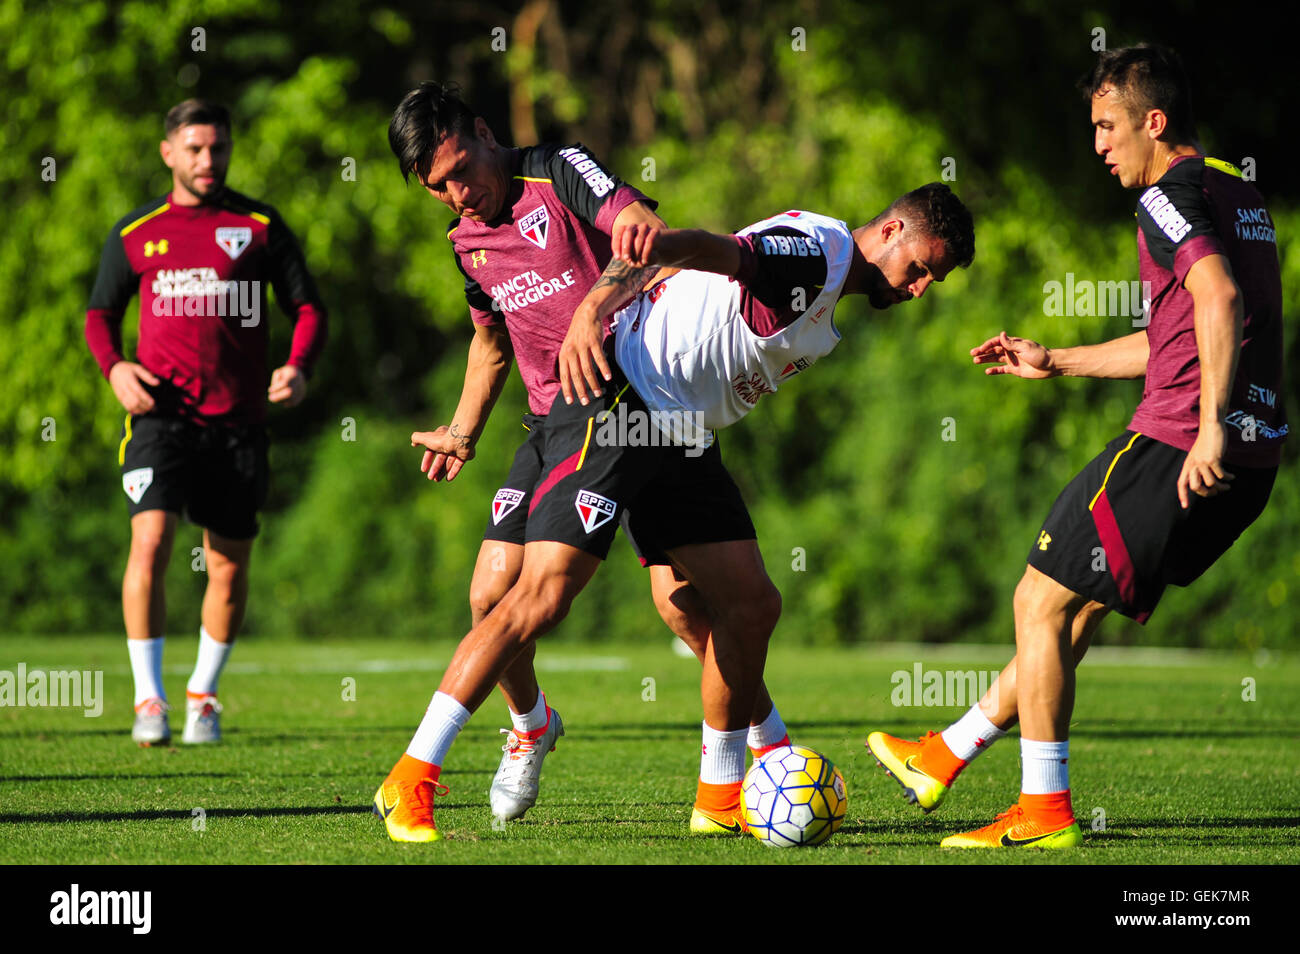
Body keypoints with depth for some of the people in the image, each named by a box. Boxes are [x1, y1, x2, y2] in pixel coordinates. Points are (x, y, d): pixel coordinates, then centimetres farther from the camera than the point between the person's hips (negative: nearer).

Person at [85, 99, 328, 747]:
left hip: (238, 420, 1)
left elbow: (307, 307, 9)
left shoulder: (260, 226, 7)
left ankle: (204, 694, 26)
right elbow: (100, 312, 18)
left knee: (230, 565, 6)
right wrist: (114, 366, -3)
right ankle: (149, 700, -11)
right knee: (151, 541, -18)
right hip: (162, 414, -1)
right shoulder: (135, 232, 9)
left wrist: (299, 367, -11)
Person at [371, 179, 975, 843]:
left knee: (749, 603, 6)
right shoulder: (820, 244, -10)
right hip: (615, 403, -10)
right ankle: (409, 784, -17)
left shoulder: (824, 314, 21)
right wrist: (663, 242, -52)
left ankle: (724, 800, 18)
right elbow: (727, 253, -30)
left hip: (678, 440, 10)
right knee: (543, 595, -18)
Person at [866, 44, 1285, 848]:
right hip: (1255, 455, 9)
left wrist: (1210, 425, -32)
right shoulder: (1242, 195, 22)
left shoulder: (1172, 193, -8)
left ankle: (1045, 810, 3)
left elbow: (1220, 298, -26)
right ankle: (948, 757, 28)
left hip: (1178, 446, -9)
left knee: (1042, 601, 1)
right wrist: (1054, 362, 34)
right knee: (1077, 603, 19)